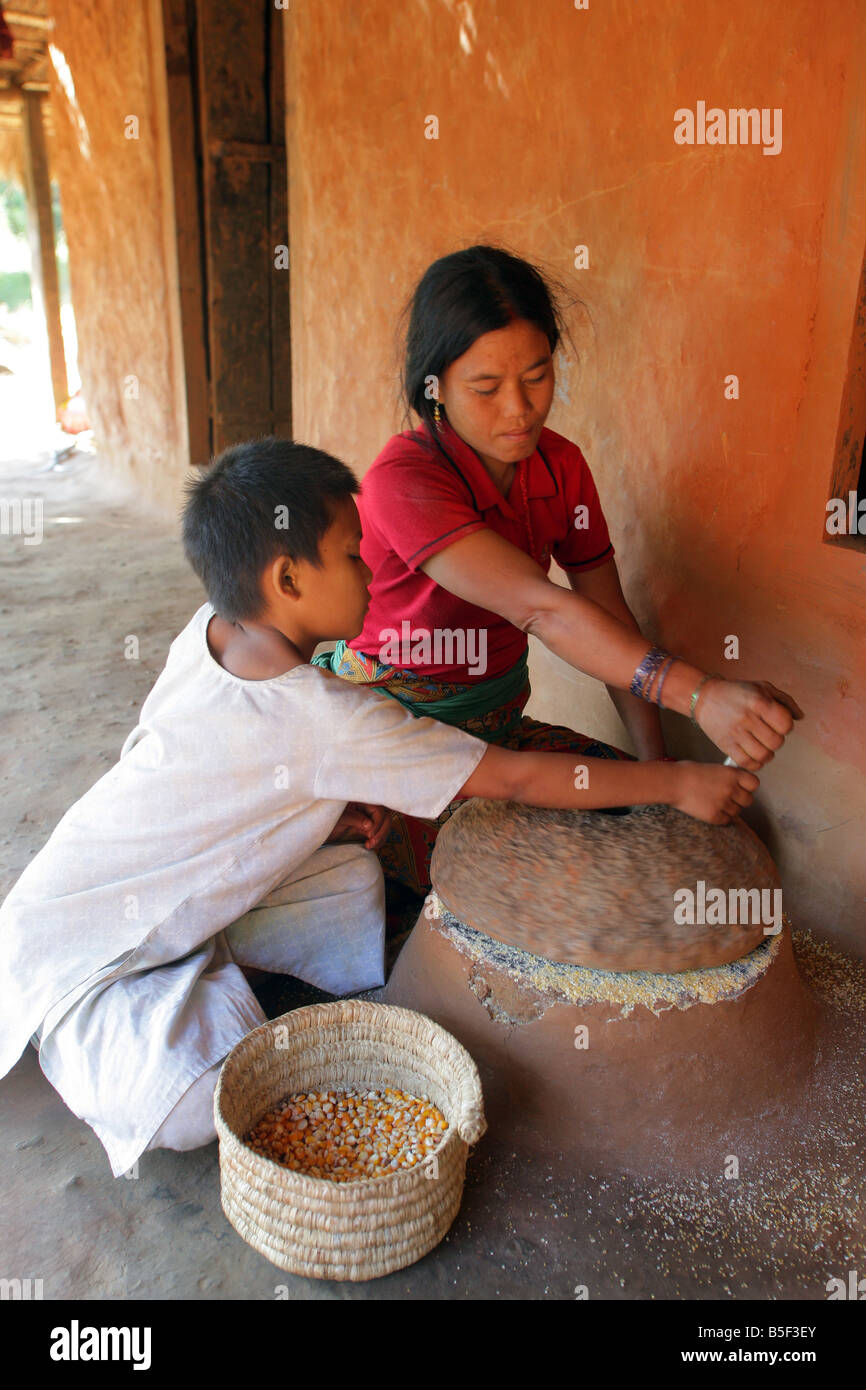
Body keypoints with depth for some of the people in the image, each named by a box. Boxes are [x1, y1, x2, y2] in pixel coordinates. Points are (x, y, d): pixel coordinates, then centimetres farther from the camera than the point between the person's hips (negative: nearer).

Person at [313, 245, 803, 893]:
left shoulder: (561, 466, -2)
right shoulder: (404, 481, -24)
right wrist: (699, 693, -46)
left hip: (499, 722, 6)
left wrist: (658, 766, -10)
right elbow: (541, 608, -36)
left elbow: (609, 617, -1)